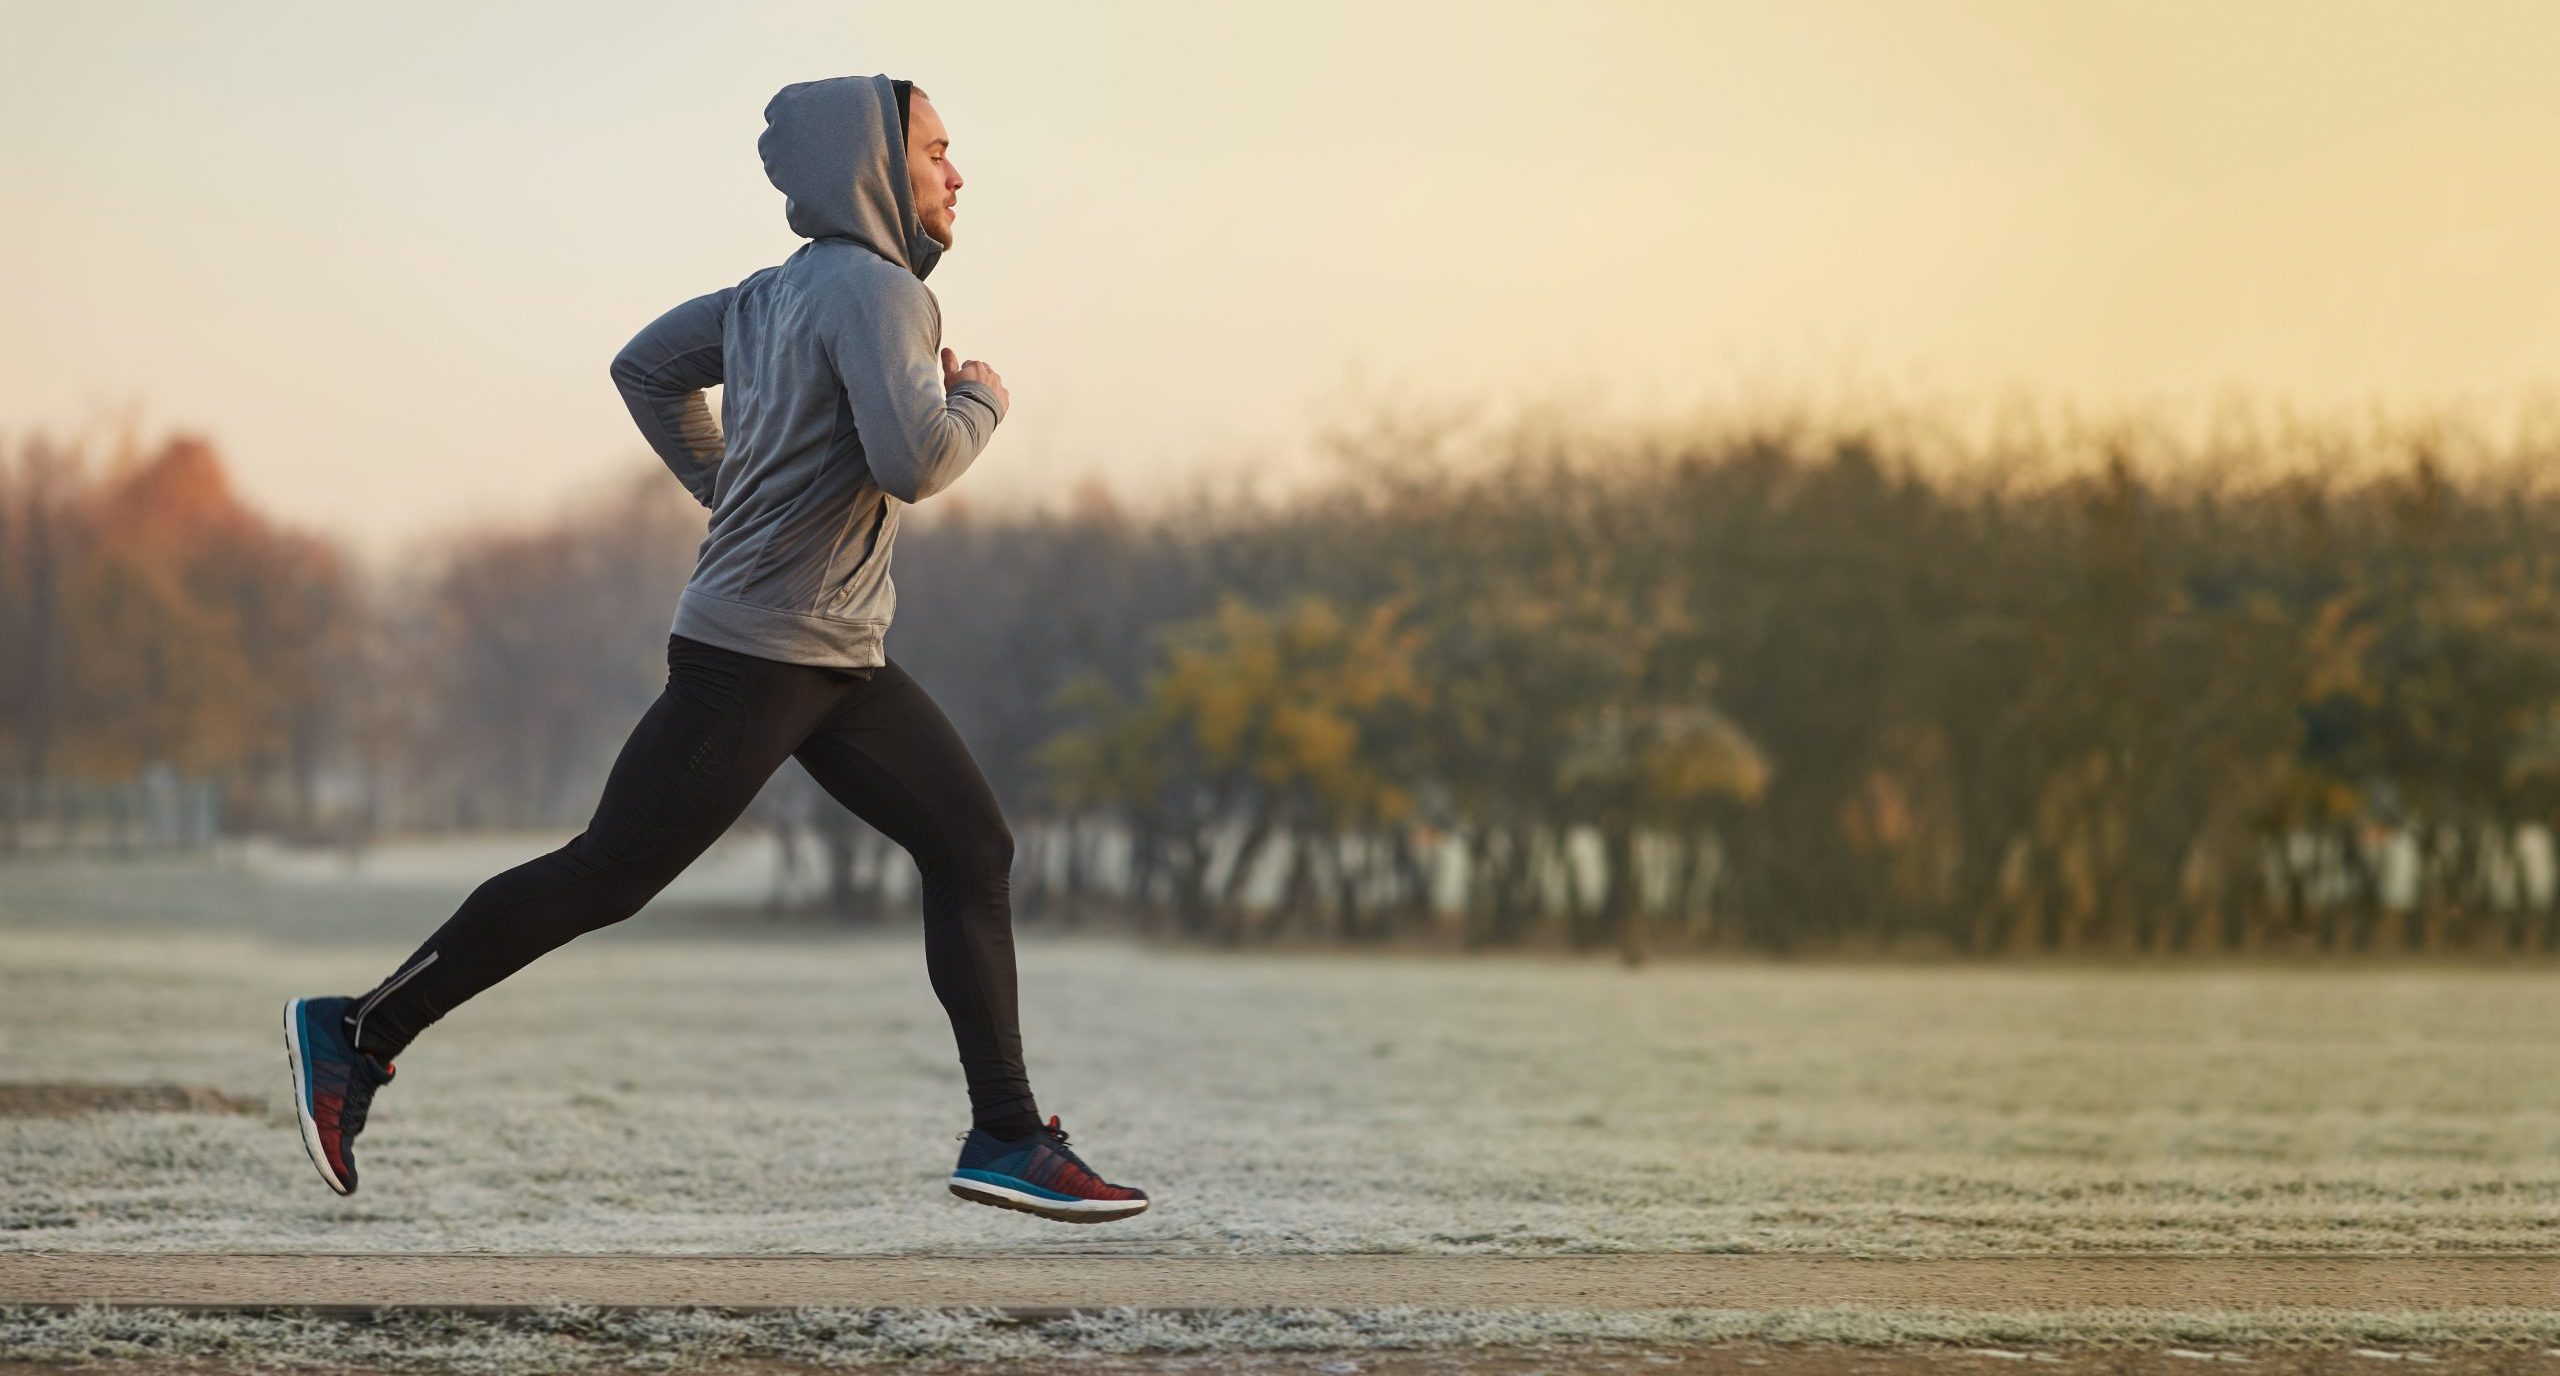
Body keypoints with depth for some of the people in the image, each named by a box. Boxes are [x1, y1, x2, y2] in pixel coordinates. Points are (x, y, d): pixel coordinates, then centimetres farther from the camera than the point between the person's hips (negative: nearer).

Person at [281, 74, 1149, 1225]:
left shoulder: (780, 293, 12)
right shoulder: (872, 290, -16)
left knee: (973, 849, 5)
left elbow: (646, 368, 22)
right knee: (606, 876, -4)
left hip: (840, 658, 10)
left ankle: (1007, 1139, 4)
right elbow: (914, 463, -28)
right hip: (752, 655, -10)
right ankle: (359, 1034, 7)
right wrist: (981, 403, -8)